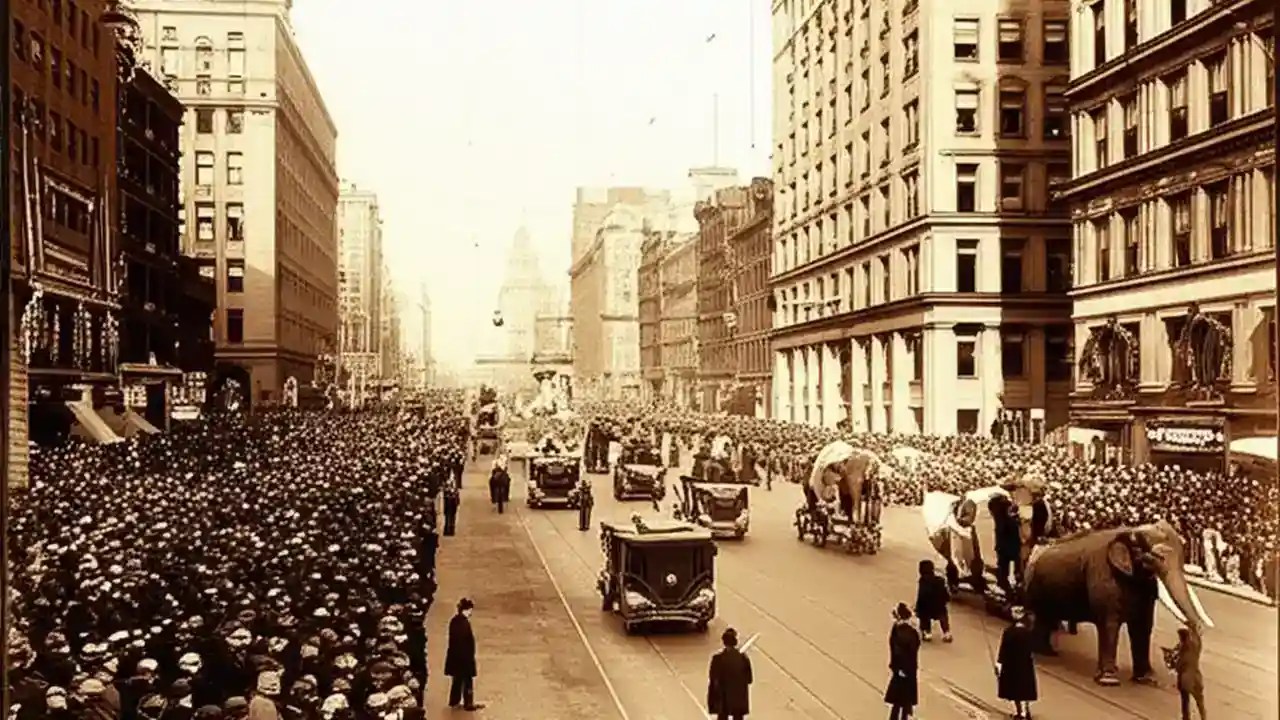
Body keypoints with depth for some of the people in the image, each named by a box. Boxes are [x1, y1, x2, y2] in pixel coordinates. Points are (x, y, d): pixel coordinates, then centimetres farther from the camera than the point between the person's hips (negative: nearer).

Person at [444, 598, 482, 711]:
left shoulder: (454, 621, 3)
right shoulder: (464, 622, -22)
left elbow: (453, 638, 7)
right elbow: (468, 640, -20)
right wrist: (471, 656, -13)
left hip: (455, 654, 8)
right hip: (465, 655, -8)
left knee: (457, 678, 19)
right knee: (467, 679, 4)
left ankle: (454, 701, 29)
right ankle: (468, 704, 12)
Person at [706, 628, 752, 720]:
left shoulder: (717, 658, -15)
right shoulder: (743, 658, -12)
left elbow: (712, 679, -11)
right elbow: (749, 679, -6)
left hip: (723, 699, 0)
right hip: (739, 699, 0)